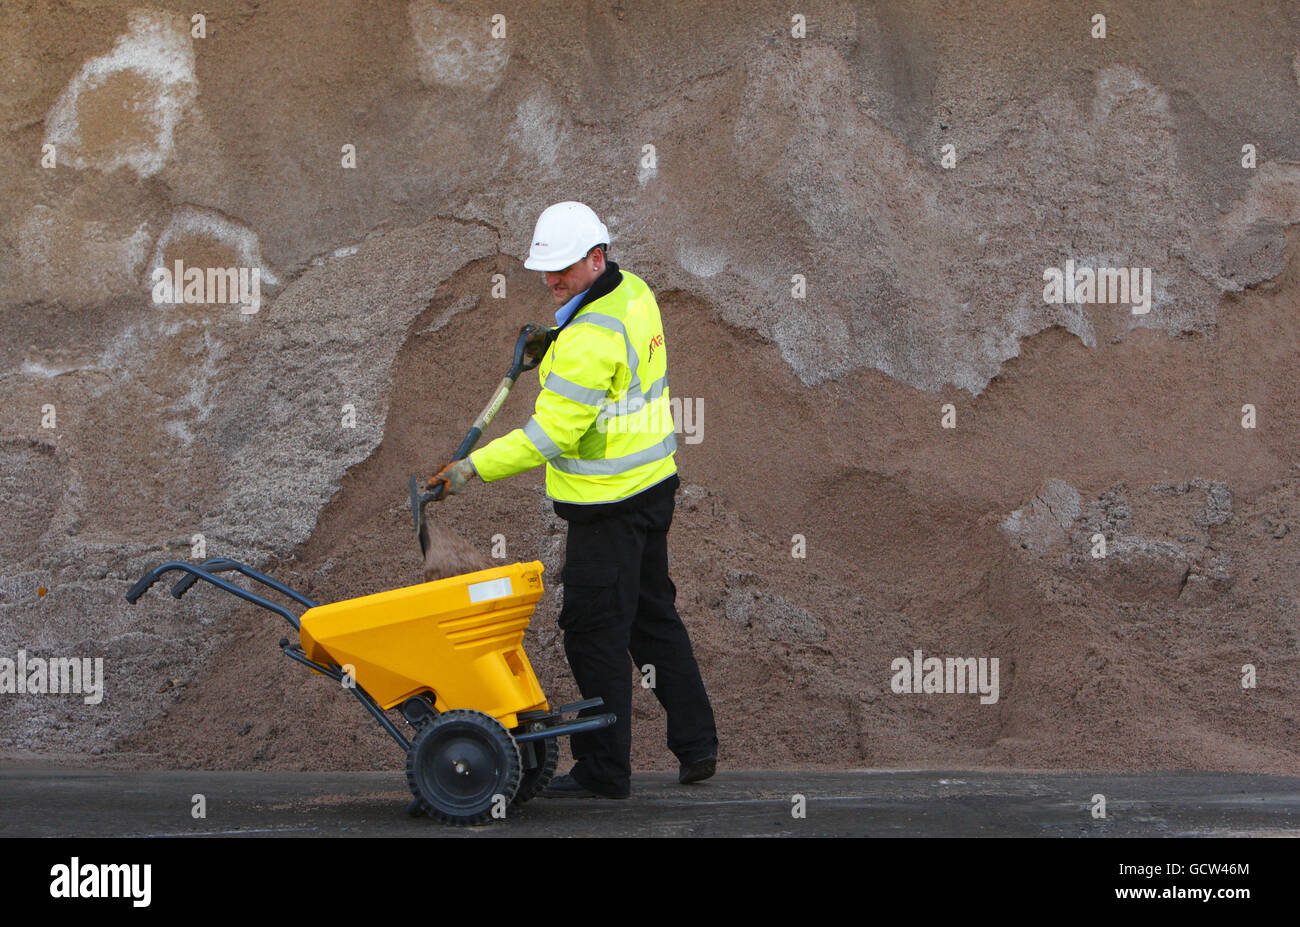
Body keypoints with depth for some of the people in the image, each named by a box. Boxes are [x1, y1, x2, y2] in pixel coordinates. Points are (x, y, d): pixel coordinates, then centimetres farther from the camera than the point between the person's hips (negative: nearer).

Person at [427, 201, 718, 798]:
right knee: (653, 615, 19)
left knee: (595, 632, -1)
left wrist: (474, 468, -23)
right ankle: (697, 745, 25)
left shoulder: (591, 335, -24)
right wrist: (551, 353, 7)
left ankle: (604, 769, 6)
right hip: (653, 483, 10)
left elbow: (552, 433, -24)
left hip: (609, 503, -10)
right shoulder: (633, 291, 6)